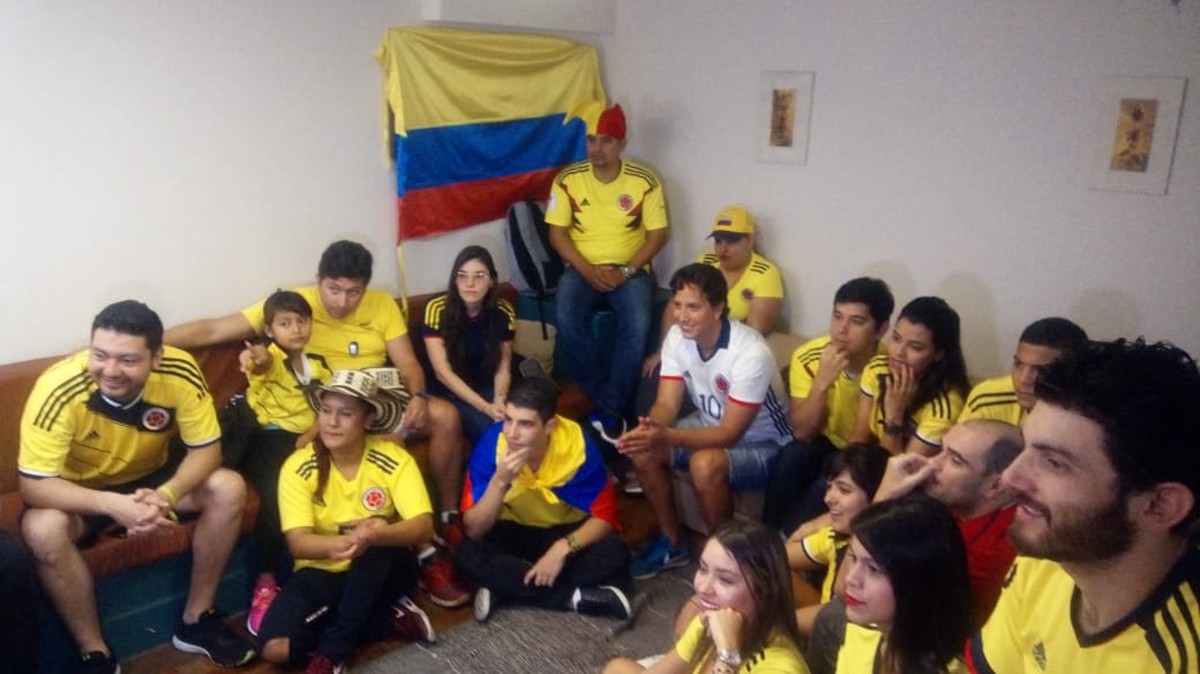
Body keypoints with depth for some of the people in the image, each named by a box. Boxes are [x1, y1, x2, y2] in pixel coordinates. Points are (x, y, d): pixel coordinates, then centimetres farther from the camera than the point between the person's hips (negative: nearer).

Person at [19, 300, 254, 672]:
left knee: (228, 488, -19)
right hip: (80, 491, -2)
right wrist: (113, 505, -45)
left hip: (150, 477, 3)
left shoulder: (179, 372, -27)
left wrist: (165, 496, -38)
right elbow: (33, 486, -30)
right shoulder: (59, 389, -33)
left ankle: (197, 620, -2)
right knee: (43, 529, -33)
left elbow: (206, 450, -18)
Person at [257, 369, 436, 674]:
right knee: (276, 646, -23)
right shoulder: (298, 467, -14)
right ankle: (393, 618, -10)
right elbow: (298, 542, -21)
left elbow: (424, 527, -25)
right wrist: (347, 541, -44)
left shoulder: (394, 460, -16)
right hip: (323, 571, 1)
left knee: (376, 549, -36)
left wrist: (375, 536, -47)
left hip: (384, 569, -1)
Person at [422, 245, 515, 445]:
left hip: (488, 388, 3)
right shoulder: (437, 309, -15)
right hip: (451, 392, -3)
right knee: (487, 427, -28)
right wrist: (485, 407, -25)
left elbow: (503, 368, -1)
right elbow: (443, 372, -17)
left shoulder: (504, 312, -6)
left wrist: (499, 400, -23)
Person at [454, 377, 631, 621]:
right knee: (467, 554, -29)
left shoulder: (578, 445, -26)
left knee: (615, 554, -28)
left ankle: (504, 587, -22)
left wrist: (563, 548, -33)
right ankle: (576, 598, -25)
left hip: (567, 531, 0)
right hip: (513, 531, 1)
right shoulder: (491, 444, -25)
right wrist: (500, 481, -39)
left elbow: (604, 517, -17)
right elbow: (474, 530, -23)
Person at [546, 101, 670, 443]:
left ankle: (610, 409, -14)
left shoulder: (645, 181, -4)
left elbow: (658, 235, -3)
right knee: (567, 321, -29)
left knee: (637, 325, -30)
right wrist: (587, 270, -16)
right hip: (582, 269, 1)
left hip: (630, 269, -1)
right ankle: (607, 402, -14)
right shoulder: (567, 180, -1)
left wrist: (625, 271, -15)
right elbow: (557, 233, -2)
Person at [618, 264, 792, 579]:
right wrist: (648, 429, -37)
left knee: (706, 464, -35)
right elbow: (667, 404, -13)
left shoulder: (751, 353, -32)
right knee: (642, 448, -14)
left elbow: (731, 433, -30)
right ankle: (673, 542, 5)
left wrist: (666, 437, -43)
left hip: (763, 446, -6)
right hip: (711, 427, 7)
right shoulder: (677, 337, -12)